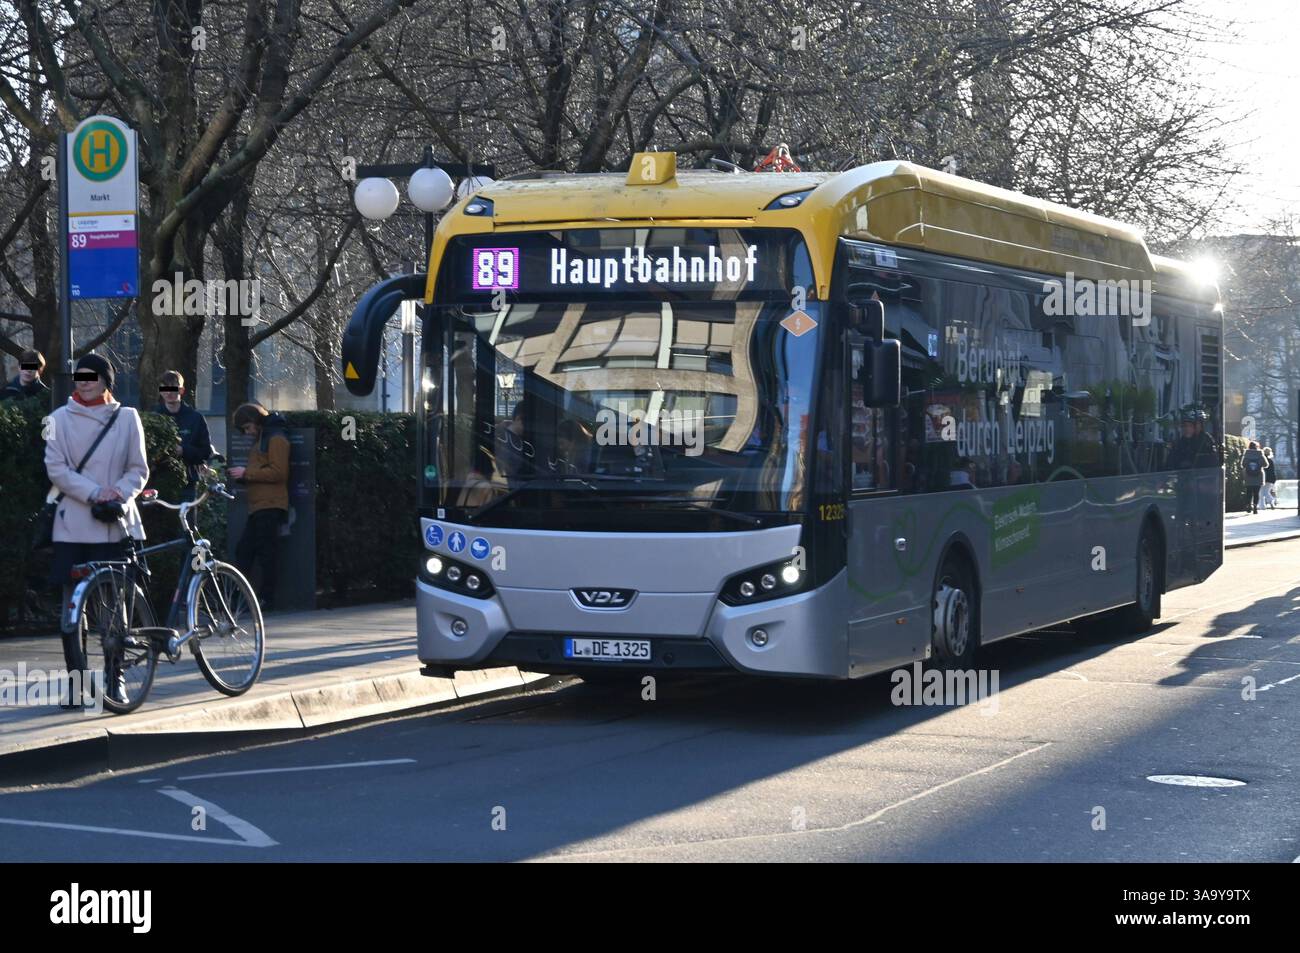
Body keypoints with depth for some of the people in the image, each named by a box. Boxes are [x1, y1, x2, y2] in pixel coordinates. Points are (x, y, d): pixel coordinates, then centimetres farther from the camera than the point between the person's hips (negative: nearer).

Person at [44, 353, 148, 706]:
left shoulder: (127, 418, 5)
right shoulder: (61, 419, 3)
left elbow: (139, 469, 6)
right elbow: (56, 468, -3)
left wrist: (120, 493, -13)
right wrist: (94, 492, -15)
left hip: (116, 522, 1)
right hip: (74, 523, -1)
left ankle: (114, 679, 12)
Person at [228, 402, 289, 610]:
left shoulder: (276, 439, -9)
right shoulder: (260, 439, 23)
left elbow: (278, 472, -17)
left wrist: (246, 473, -15)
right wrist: (242, 476, 8)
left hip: (270, 507, -10)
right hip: (257, 507, 10)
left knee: (267, 552, -7)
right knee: (244, 551, 6)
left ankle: (267, 598, -3)